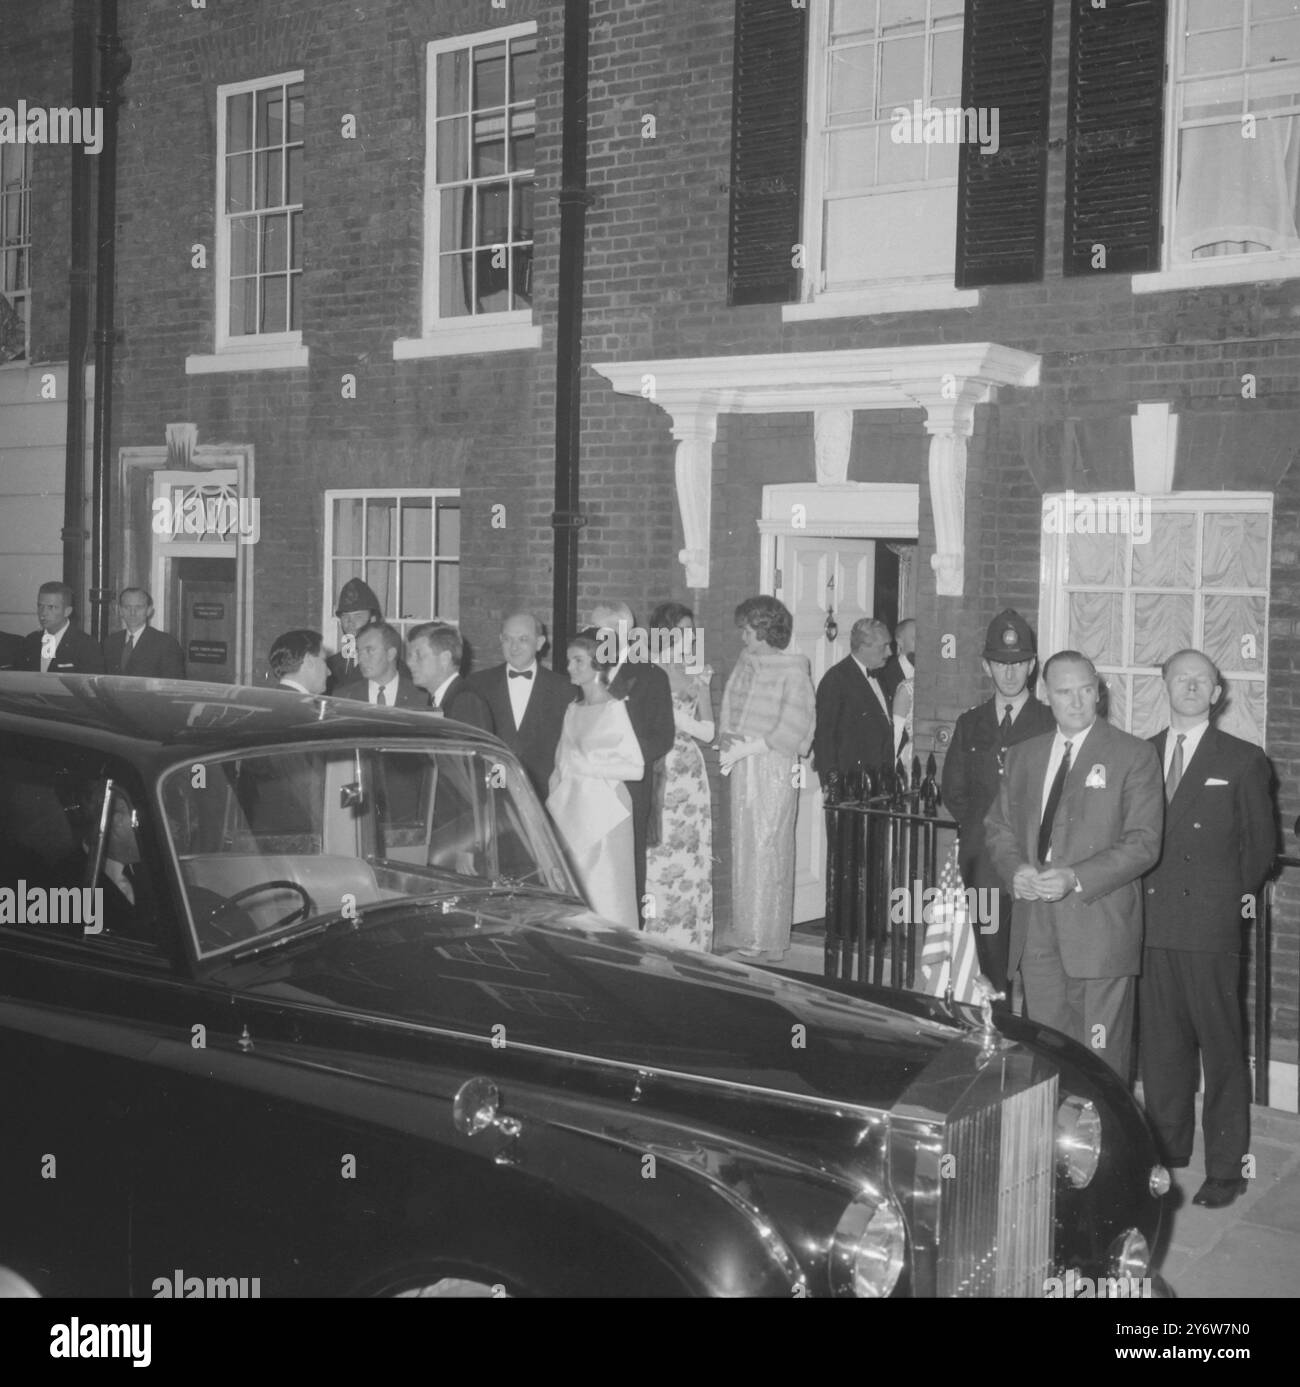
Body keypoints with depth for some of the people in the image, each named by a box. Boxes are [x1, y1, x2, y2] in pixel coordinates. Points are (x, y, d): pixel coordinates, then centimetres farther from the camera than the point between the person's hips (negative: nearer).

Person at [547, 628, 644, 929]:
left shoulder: (617, 709, -5)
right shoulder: (572, 710, 14)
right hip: (569, 813, 6)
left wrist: (587, 764, -11)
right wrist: (556, 796, 5)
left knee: (605, 897, -4)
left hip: (603, 816, -6)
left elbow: (636, 767, -11)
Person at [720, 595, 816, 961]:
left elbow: (791, 729, -13)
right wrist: (730, 745, -2)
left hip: (774, 767, -6)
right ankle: (747, 932, 16)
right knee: (743, 846, 8)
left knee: (768, 848, -5)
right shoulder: (745, 663, 10)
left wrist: (746, 748, -14)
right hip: (743, 766, 6)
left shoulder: (793, 670, -9)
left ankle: (769, 939, 2)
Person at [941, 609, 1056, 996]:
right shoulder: (970, 724, 14)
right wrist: (978, 826, 8)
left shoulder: (1052, 724, 1)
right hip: (982, 862, 3)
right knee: (991, 970, 5)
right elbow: (953, 791, 19)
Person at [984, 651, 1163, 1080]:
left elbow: (1143, 843, -8)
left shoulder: (1134, 755, -2)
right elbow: (998, 827, 17)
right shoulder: (1023, 756, 15)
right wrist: (1015, 870, -4)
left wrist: (1076, 879, -19)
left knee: (1102, 1060, -1)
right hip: (1035, 931, 5)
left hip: (1099, 927, -4)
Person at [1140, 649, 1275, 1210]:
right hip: (1152, 922, 3)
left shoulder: (1242, 760, 1)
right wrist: (1139, 898, 5)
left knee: (1221, 1046, 0)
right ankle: (1166, 1154, 24)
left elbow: (1261, 842, 7)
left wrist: (1239, 895, 7)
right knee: (1160, 1043, 10)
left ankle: (1225, 1168, 10)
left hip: (1211, 925, -3)